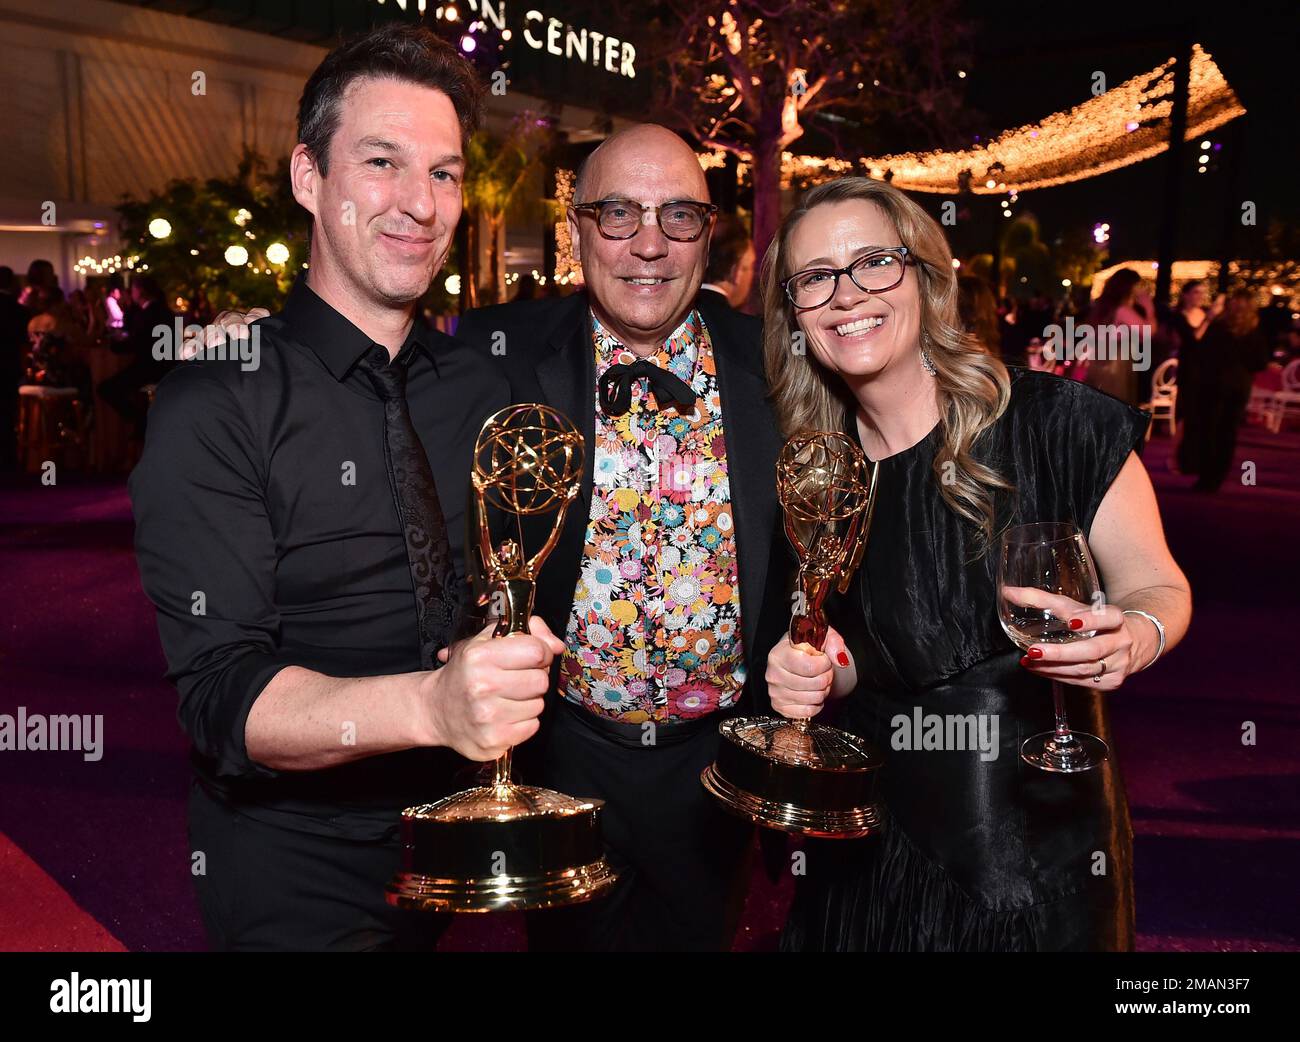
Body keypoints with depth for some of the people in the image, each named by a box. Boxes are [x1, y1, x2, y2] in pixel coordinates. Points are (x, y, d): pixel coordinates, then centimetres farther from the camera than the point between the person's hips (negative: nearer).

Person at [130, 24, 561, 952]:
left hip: (455, 852, 5)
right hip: (298, 886, -5)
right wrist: (430, 703, -39)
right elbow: (221, 694, -23)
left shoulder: (482, 391, 0)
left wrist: (515, 659, -12)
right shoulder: (216, 403, -16)